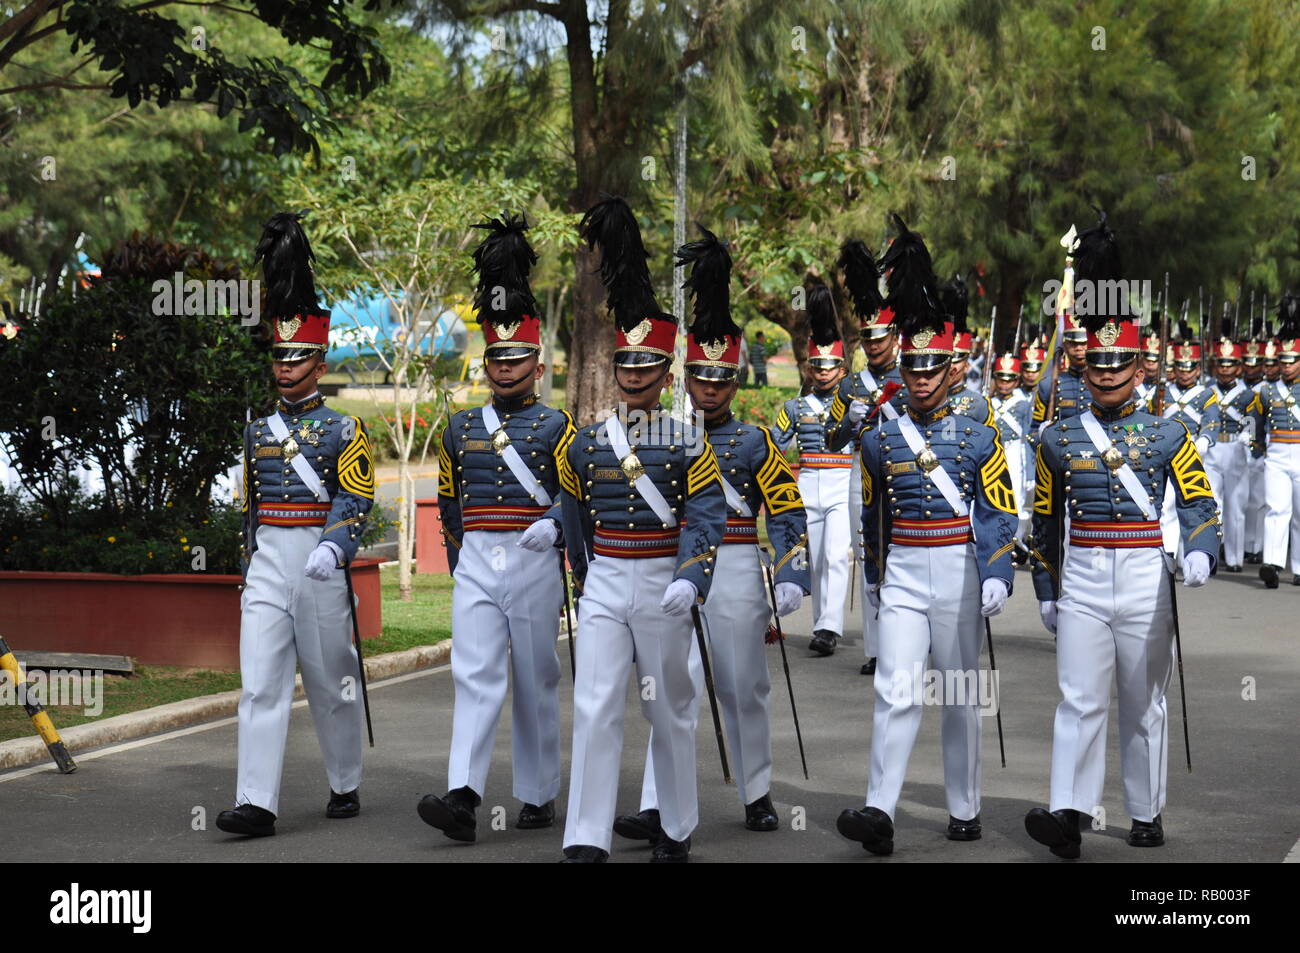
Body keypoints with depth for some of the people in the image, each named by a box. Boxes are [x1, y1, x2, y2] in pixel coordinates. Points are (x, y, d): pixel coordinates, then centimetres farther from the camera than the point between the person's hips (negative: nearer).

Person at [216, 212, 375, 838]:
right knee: (260, 684, -7)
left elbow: (356, 499, -12)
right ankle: (257, 804, -12)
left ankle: (346, 787, 25)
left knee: (331, 683, 9)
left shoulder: (344, 430, -2)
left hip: (319, 560, -3)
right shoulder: (258, 430, 13)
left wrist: (333, 548, -27)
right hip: (267, 560, 3)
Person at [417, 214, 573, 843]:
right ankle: (462, 798, -19)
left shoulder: (556, 428, 0)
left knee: (535, 685, 7)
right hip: (475, 565, 2)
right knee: (475, 678, -9)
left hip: (534, 566, -2)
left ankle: (538, 797, 16)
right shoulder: (460, 429, 10)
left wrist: (551, 523, -25)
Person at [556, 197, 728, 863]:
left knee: (671, 712, 9)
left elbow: (707, 519, -11)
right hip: (603, 585, 2)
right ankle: (587, 841, -9)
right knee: (595, 707, -7)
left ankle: (677, 830, 23)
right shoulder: (585, 444, 6)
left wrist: (691, 580, -25)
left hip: (663, 587, -2)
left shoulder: (689, 445, -4)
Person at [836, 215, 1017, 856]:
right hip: (903, 576, 1)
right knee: (896, 692, -11)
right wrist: (874, 579, 20)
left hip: (958, 576, -1)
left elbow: (997, 514, -5)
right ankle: (880, 814, -18)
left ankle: (964, 811, 19)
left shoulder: (978, 438, -2)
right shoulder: (878, 441, 4)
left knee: (961, 695, 8)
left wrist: (997, 576, -17)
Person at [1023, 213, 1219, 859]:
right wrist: (1046, 590, 12)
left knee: (1144, 705, 9)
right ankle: (1068, 815, -11)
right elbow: (1045, 520, 10)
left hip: (1146, 582, 0)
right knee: (1079, 702, -6)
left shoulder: (1168, 434, 0)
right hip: (1081, 584, 1)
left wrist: (1199, 553, -22)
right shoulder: (1059, 438, 4)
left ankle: (1147, 815, 19)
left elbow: (1199, 503, -2)